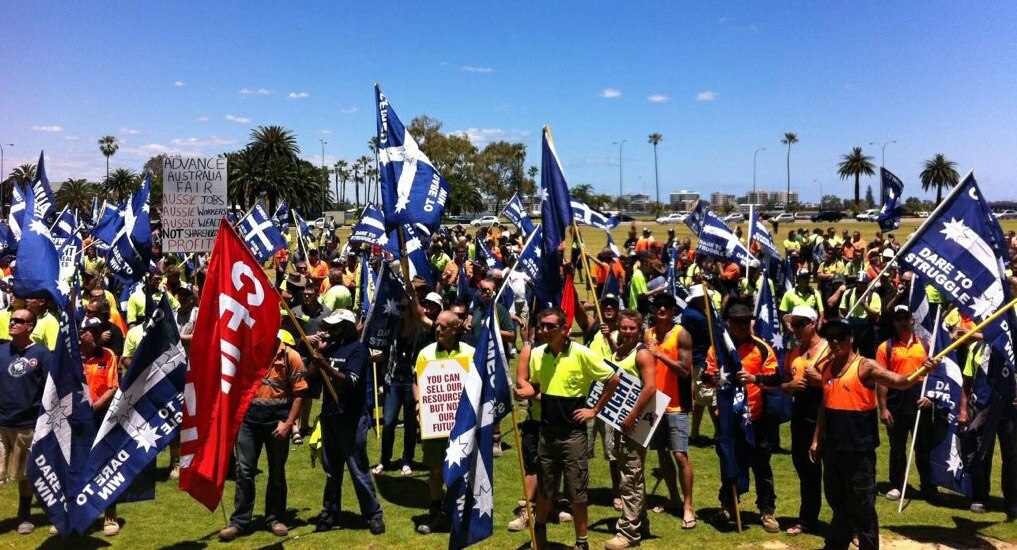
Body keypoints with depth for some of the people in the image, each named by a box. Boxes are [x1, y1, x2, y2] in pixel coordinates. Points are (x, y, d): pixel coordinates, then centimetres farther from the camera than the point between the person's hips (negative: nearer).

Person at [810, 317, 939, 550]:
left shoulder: (865, 366, -12)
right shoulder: (828, 367, 8)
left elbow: (899, 381, -25)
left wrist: (922, 371, -44)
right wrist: (816, 439, 17)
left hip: (858, 450, -7)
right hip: (832, 447, 7)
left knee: (862, 507, 4)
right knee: (837, 501, 22)